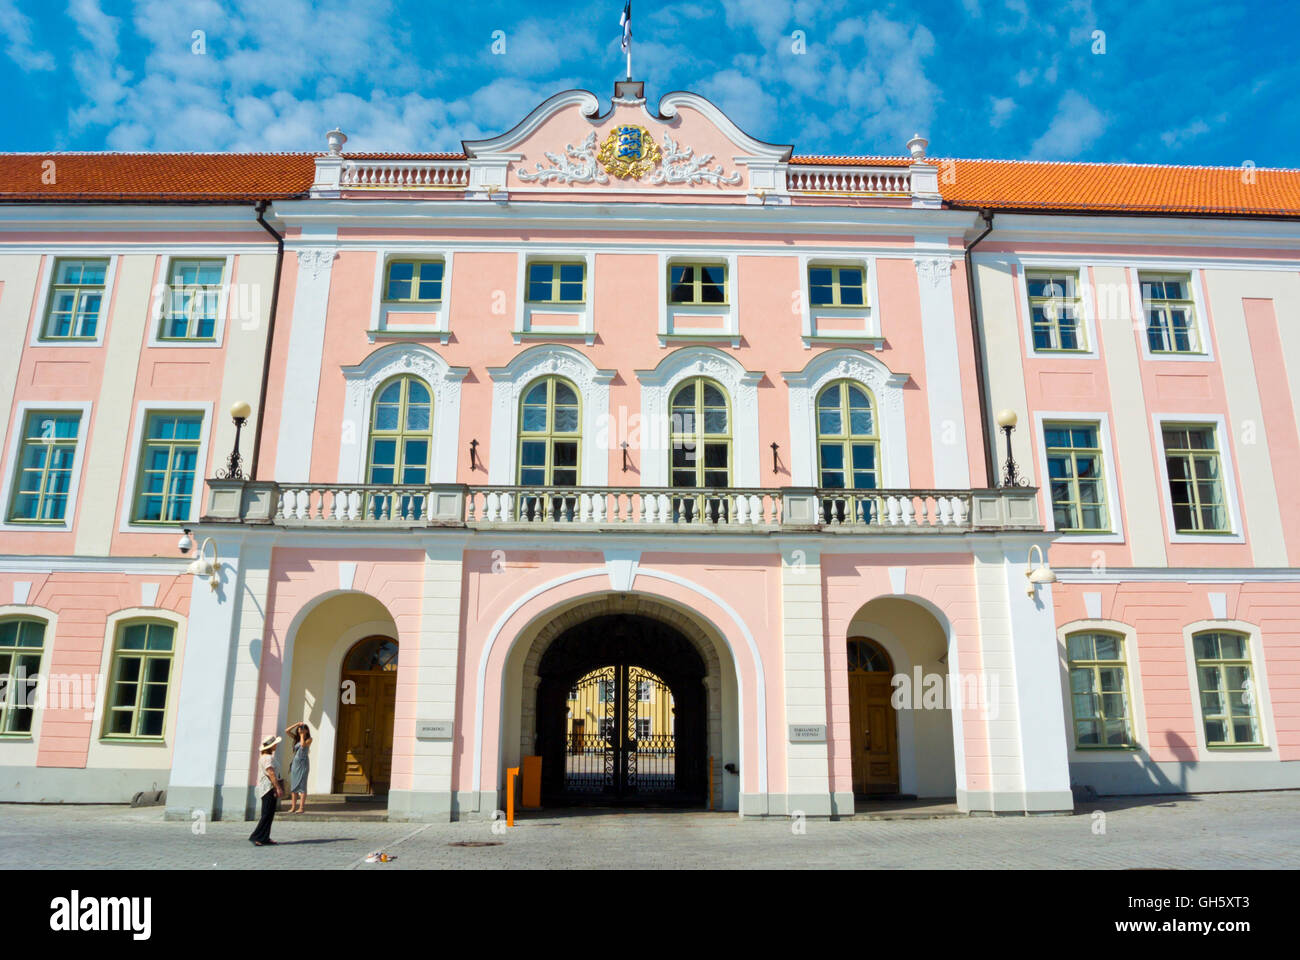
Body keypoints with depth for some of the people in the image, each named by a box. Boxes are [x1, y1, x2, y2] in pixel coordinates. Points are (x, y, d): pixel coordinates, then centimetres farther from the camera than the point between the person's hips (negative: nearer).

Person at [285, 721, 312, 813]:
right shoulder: (296, 738, 13)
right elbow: (287, 731, 6)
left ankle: (302, 808, -10)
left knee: (302, 785, -8)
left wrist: (302, 734, -8)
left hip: (303, 763, -5)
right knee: (293, 785, 4)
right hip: (295, 763, 5)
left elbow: (303, 745, -20)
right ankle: (293, 807, 7)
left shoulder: (309, 739, -1)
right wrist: (296, 724, -1)